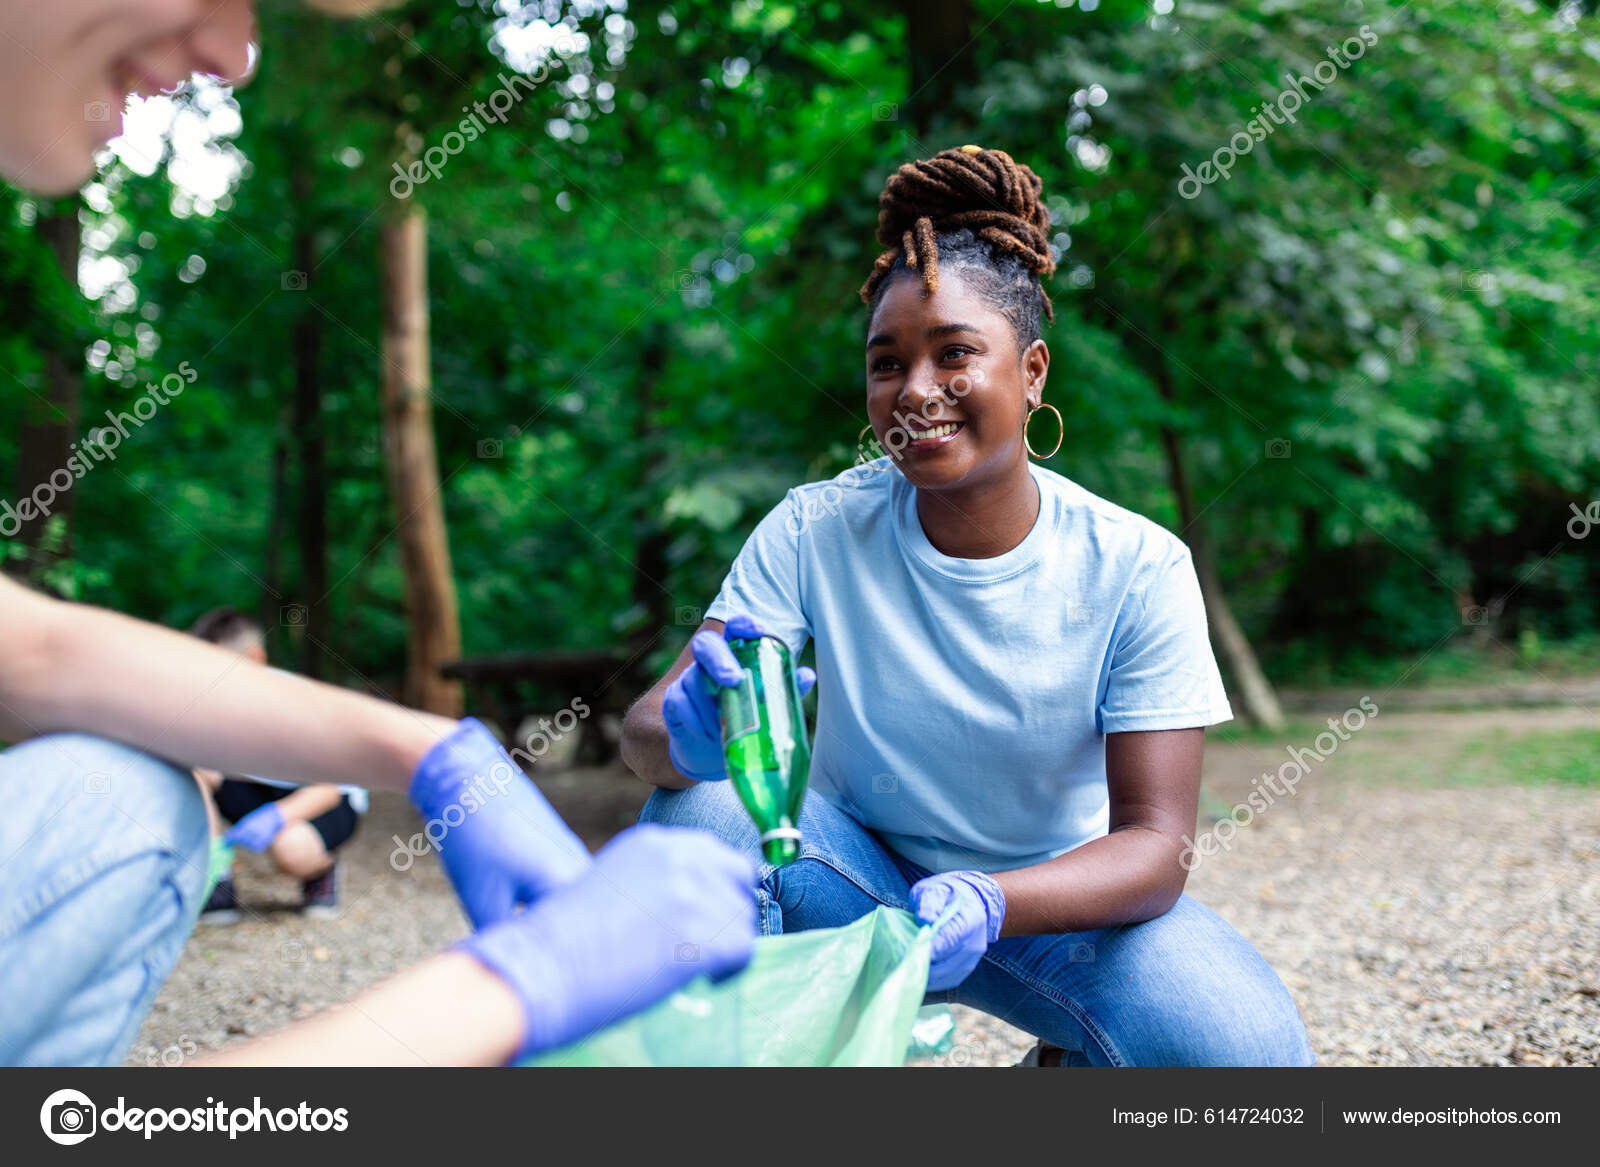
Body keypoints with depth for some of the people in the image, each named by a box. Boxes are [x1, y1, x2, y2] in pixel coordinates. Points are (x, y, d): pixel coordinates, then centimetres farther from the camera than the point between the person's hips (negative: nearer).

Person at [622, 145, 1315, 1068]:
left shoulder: (1136, 569, -16)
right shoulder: (815, 533, -13)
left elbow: (1155, 844, -20)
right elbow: (646, 730, -20)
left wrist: (990, 905, -41)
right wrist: (691, 738, -46)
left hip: (1062, 892, 0)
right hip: (860, 873, 1)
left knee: (1248, 1047, -28)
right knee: (702, 811, -29)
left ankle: (1077, 1061, 5)